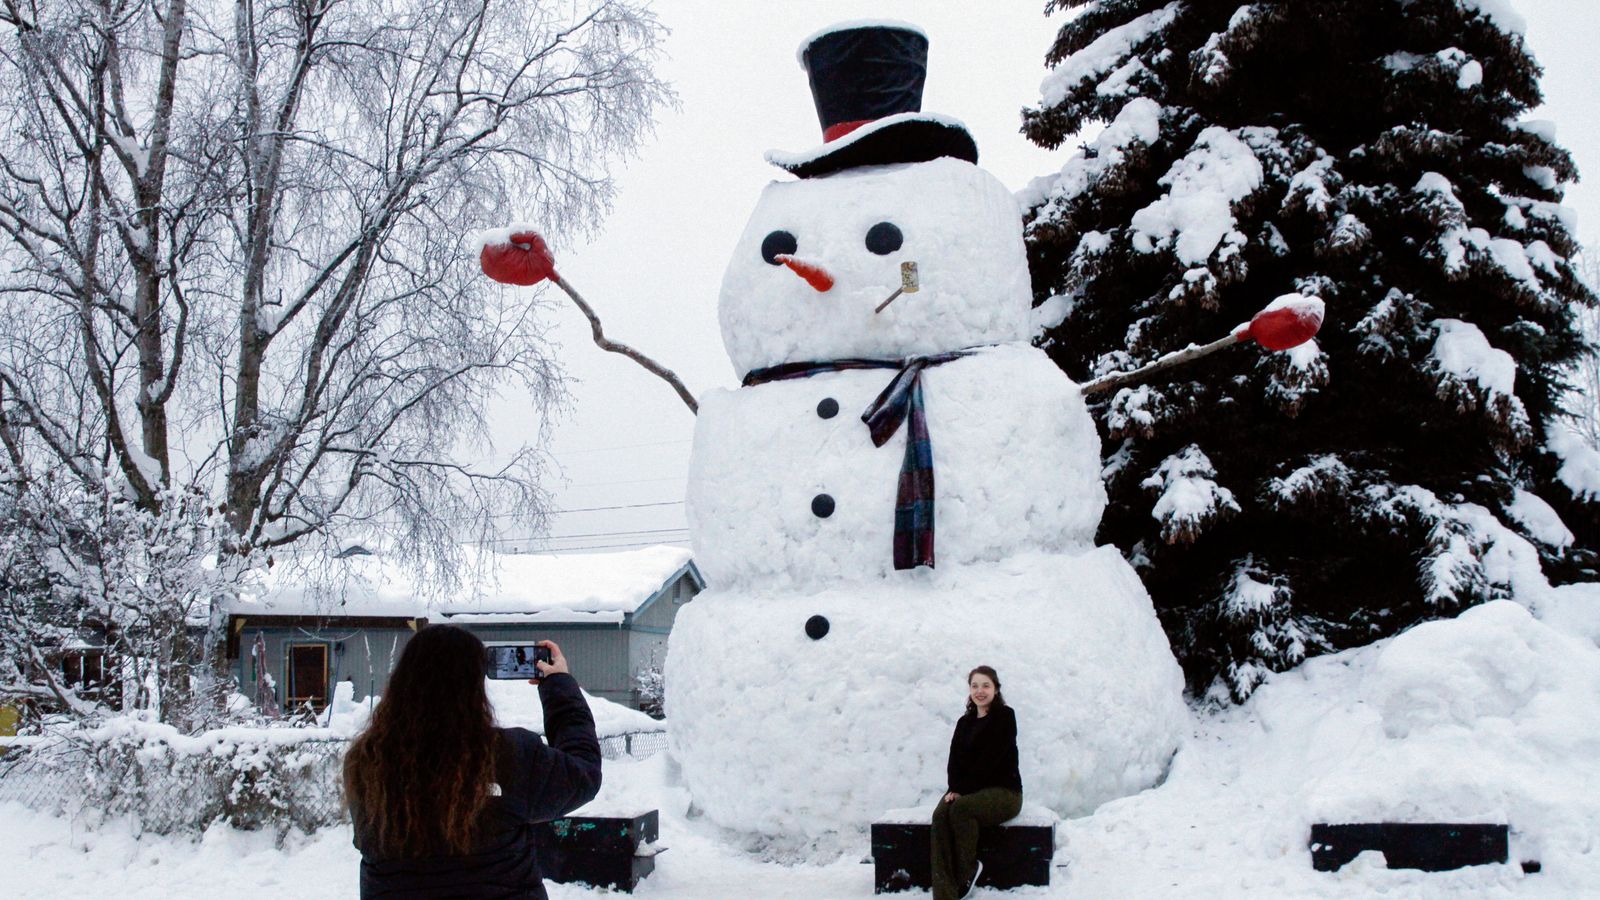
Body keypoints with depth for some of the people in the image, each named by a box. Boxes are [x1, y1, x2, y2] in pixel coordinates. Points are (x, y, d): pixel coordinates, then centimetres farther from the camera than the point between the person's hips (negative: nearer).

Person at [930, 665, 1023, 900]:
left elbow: (990, 759, -13)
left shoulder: (1004, 716, -3)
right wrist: (954, 788, -13)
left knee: (960, 808, -34)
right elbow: (955, 759, 7)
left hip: (1004, 791, -5)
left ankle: (967, 871, -13)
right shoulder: (965, 722, 17)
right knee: (940, 815, -27)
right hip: (968, 791, 5)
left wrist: (961, 790, -17)